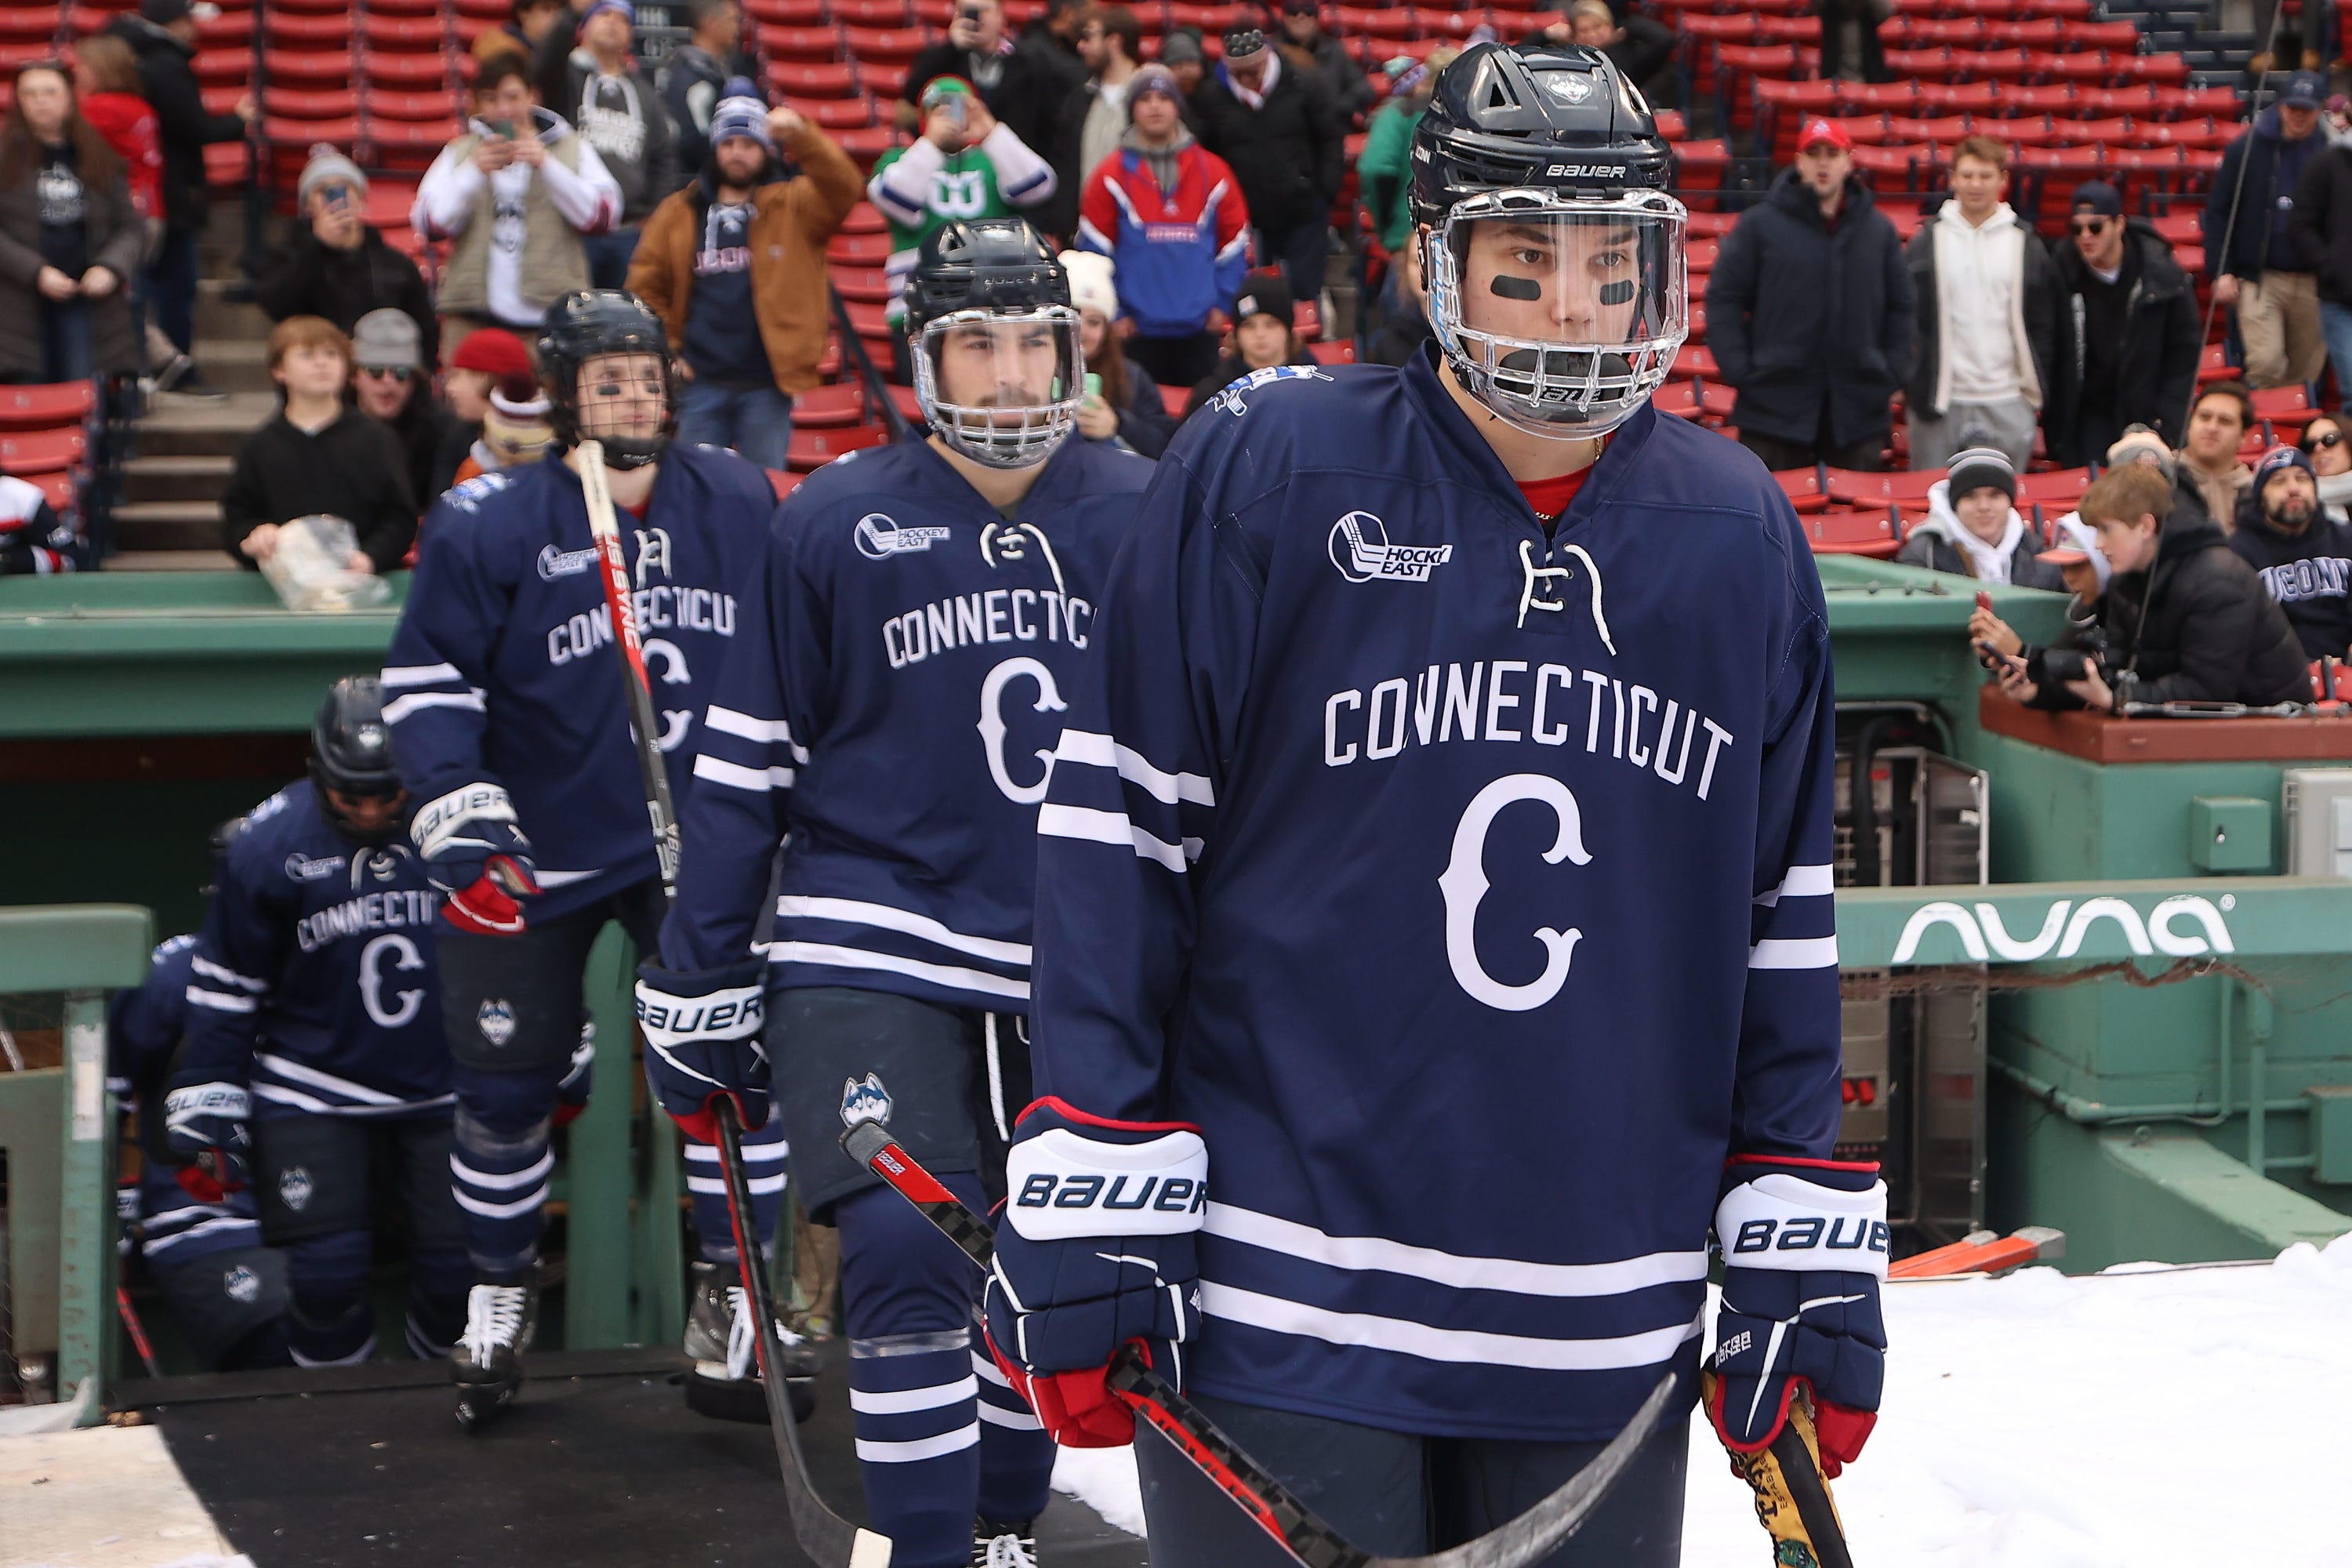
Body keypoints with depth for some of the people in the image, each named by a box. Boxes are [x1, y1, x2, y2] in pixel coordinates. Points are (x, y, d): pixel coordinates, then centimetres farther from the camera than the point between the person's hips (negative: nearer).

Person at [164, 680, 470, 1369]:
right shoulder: (269, 846, -10)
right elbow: (224, 986, 1)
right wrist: (207, 1105, 0)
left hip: (444, 1090, 1)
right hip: (314, 1093, -1)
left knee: (461, 1260, -5)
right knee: (329, 1266, -11)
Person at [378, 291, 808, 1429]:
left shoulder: (738, 505, 0)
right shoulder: (488, 526, -10)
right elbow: (426, 679, -7)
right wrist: (460, 813, -16)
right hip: (534, 854, -2)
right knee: (507, 1085, 5)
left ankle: (725, 1318, 6)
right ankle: (499, 1304, 28)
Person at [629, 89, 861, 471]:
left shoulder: (793, 206, 5)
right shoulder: (678, 213, 9)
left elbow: (843, 189, -14)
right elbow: (645, 286, 11)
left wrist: (802, 137, -28)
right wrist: (665, 352, 1)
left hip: (767, 385, -1)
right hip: (700, 383, 1)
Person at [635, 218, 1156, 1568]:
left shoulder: (1144, 519, 1)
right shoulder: (833, 523, -3)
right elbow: (746, 764, 2)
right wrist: (697, 979, 2)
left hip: (1077, 969, 3)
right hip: (875, 953, -2)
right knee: (905, 1257, -15)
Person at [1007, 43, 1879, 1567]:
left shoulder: (1745, 536, 6)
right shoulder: (1263, 470, -6)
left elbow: (1783, 924, 12)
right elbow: (1119, 837, -5)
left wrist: (1805, 1253, 10)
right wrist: (1085, 1204, -8)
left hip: (1608, 1341, 4)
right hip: (1280, 1316, -4)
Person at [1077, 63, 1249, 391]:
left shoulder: (1211, 171, 6)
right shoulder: (1112, 175, 1)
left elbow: (1235, 243, 10)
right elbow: (1093, 248, 1)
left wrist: (1223, 305, 3)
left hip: (1200, 329, 2)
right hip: (1137, 332, -2)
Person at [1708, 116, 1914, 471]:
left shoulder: (1879, 229, 10)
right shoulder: (1760, 224, 0)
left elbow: (1900, 306, 15)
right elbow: (1723, 299, 0)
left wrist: (1892, 372, 4)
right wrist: (1738, 370, -8)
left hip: (1859, 407, 3)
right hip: (1774, 403, -3)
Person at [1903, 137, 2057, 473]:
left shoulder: (2026, 244, 6)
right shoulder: (1926, 243, 4)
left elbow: (2045, 324, 9)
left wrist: (2038, 388, 3)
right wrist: (1908, 385, -2)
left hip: (2009, 405, 1)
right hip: (1940, 401, -1)